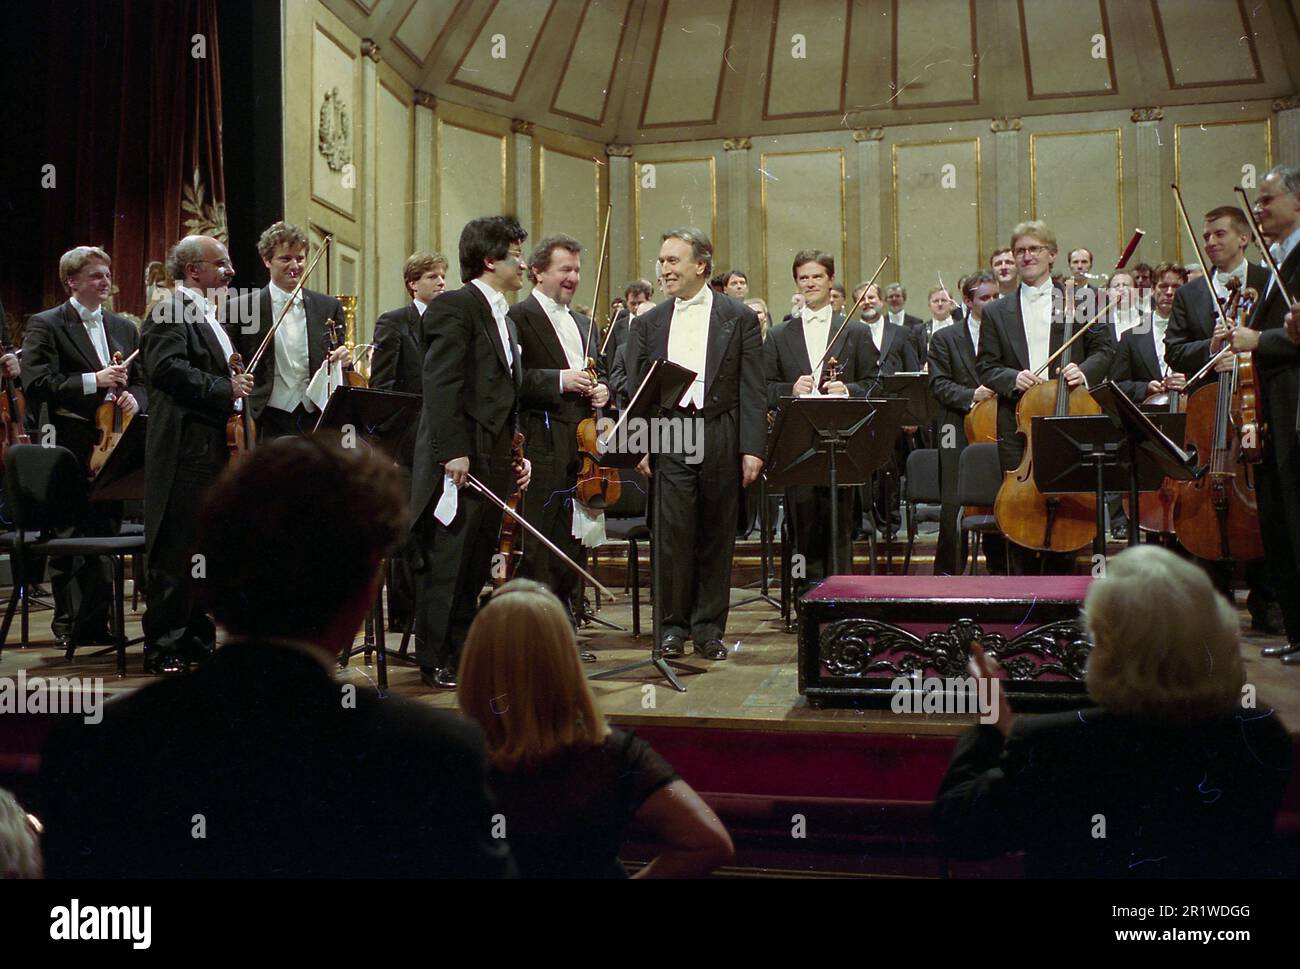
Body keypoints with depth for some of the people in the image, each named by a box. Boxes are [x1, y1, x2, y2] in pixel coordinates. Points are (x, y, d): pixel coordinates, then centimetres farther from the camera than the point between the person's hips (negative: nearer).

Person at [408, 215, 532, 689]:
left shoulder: (505, 320, 20)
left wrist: (518, 453, 16)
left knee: (476, 568, 14)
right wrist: (452, 451, -22)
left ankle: (463, 654, 23)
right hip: (461, 463, -9)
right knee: (444, 566, -1)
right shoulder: (454, 307, -9)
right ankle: (436, 663, 7)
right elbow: (441, 385, -17)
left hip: (494, 466, 9)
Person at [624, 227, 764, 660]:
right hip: (669, 441, 1)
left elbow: (751, 391, 0)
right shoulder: (649, 323, 12)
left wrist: (753, 448, -7)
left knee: (717, 538, 5)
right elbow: (636, 390, 10)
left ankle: (709, 628, 16)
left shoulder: (739, 318, 5)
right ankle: (673, 627, 10)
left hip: (721, 440, -1)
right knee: (673, 535, -2)